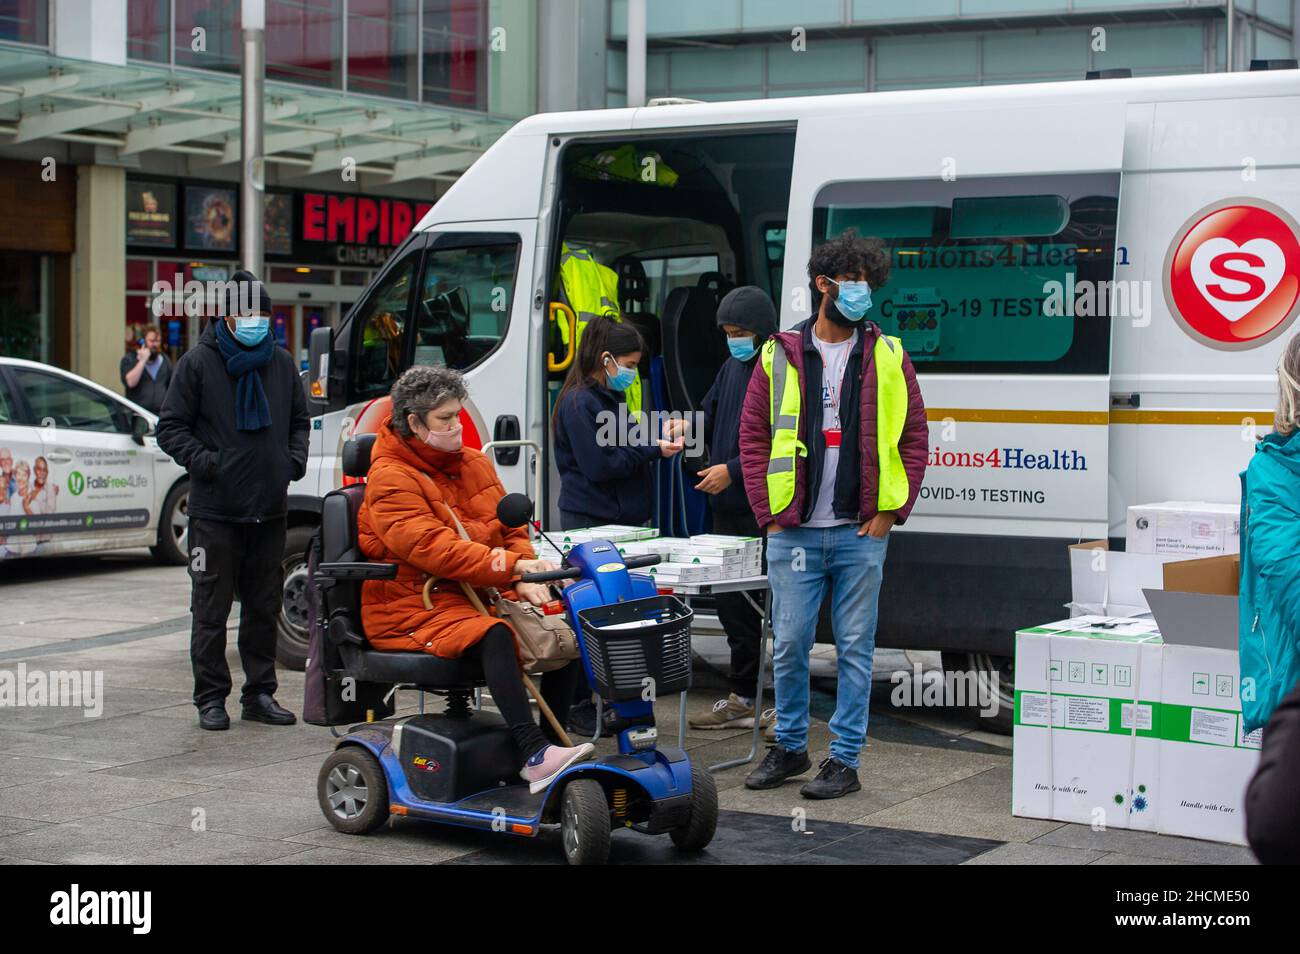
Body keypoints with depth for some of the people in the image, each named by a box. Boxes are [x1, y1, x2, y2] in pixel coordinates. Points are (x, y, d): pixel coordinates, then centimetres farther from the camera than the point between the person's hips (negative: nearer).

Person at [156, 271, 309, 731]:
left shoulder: (282, 362, 11)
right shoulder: (199, 363, -3)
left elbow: (299, 419, 23)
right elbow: (170, 428, 0)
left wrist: (295, 459, 6)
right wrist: (203, 461, -14)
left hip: (270, 508, 4)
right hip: (215, 510, -4)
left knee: (264, 607, 10)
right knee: (212, 608, 0)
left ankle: (260, 693, 19)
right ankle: (211, 697, 9)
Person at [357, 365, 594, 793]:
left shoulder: (475, 464, 13)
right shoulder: (389, 480, -11)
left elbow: (512, 528, 13)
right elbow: (435, 549, -23)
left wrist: (524, 578, -9)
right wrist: (513, 565, -31)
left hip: (481, 596, 8)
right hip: (413, 608, -8)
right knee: (492, 636, -36)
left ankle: (552, 742, -5)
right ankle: (533, 757, -43)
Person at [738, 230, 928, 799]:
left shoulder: (888, 357, 7)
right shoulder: (780, 356, 5)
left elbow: (913, 436, 7)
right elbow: (752, 435, 7)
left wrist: (892, 511, -2)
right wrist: (768, 513, 0)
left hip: (861, 533, 0)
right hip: (794, 532, 0)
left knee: (855, 648, 3)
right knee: (788, 645, 5)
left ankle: (845, 761, 12)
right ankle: (789, 748, 23)